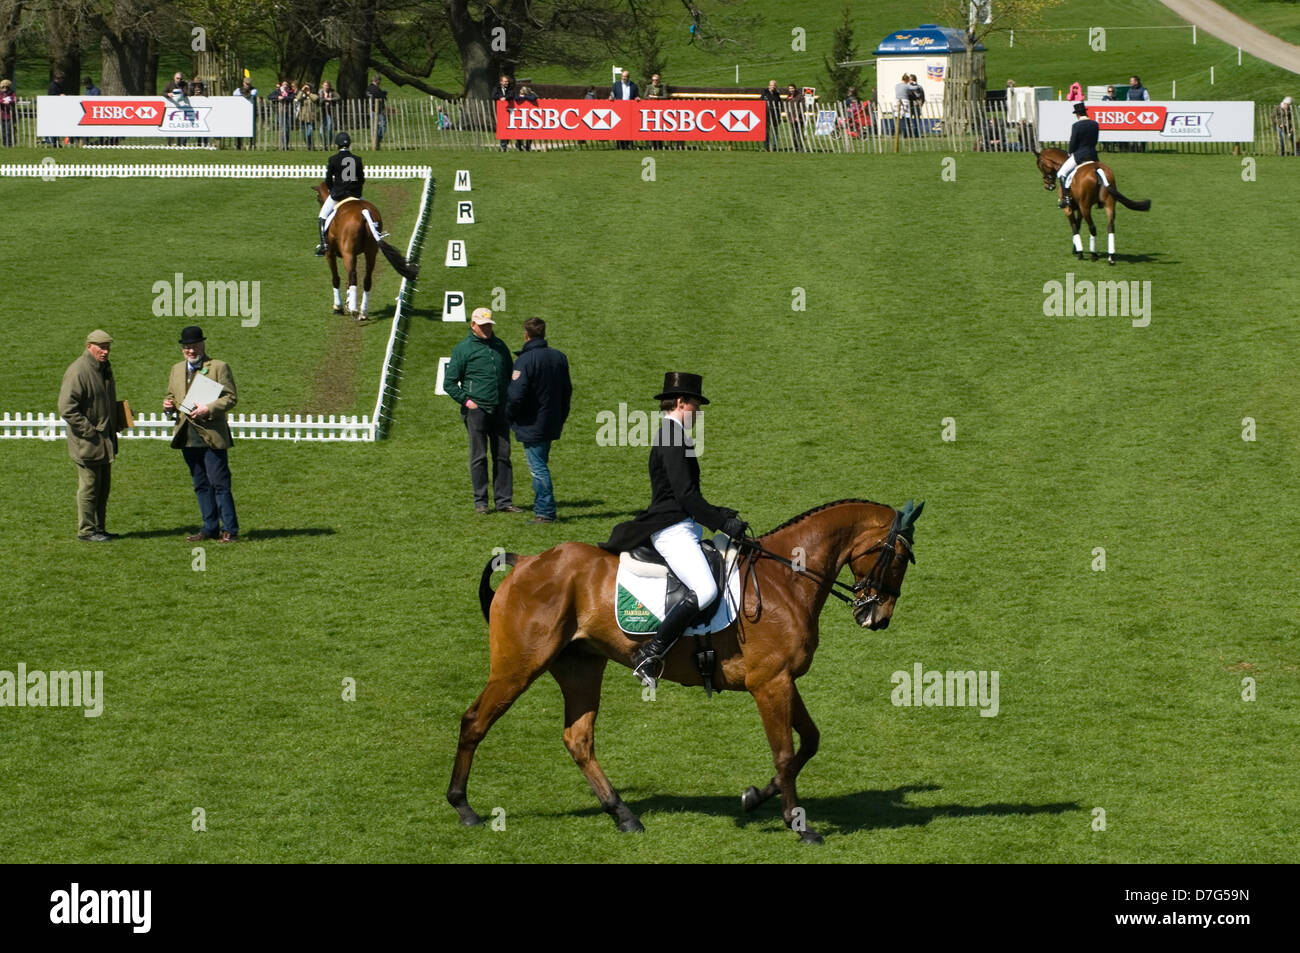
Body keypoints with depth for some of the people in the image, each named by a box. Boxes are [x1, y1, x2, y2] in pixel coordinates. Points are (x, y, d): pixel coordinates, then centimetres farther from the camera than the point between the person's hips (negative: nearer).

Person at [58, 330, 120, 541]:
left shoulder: (105, 368, 13)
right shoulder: (78, 371, -17)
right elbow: (66, 408, -22)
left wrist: (115, 423, 14)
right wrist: (90, 431, -21)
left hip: (105, 441, 9)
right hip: (88, 442, -9)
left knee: (104, 486, 14)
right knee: (89, 486, -4)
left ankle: (98, 528, 22)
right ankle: (86, 530, 4)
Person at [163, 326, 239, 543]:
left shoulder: (219, 367, -1)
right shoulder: (177, 369, 18)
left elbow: (230, 398, -7)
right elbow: (171, 395, 27)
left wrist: (208, 409, -21)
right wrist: (169, 405, 3)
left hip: (212, 435, -6)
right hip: (187, 435, 6)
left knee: (219, 483, -8)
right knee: (201, 485, 10)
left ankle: (230, 529, -4)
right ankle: (210, 528, 16)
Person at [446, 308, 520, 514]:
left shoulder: (500, 346, 15)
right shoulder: (463, 349, -1)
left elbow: (509, 375, 26)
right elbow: (450, 382, 0)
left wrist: (510, 398, 14)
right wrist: (466, 400, -9)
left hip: (500, 410, 4)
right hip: (476, 410, -4)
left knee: (503, 455, 4)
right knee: (479, 457, -1)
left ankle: (504, 500, 7)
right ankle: (480, 501, 4)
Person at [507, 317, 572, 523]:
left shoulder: (525, 360, -18)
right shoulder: (559, 357, 6)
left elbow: (516, 395, -22)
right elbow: (567, 390, 14)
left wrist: (509, 414, -3)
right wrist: (561, 417, 22)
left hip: (531, 426, -7)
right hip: (552, 424, 7)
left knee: (538, 468, -3)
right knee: (541, 466, 18)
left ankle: (545, 512, -4)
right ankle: (542, 508, 22)